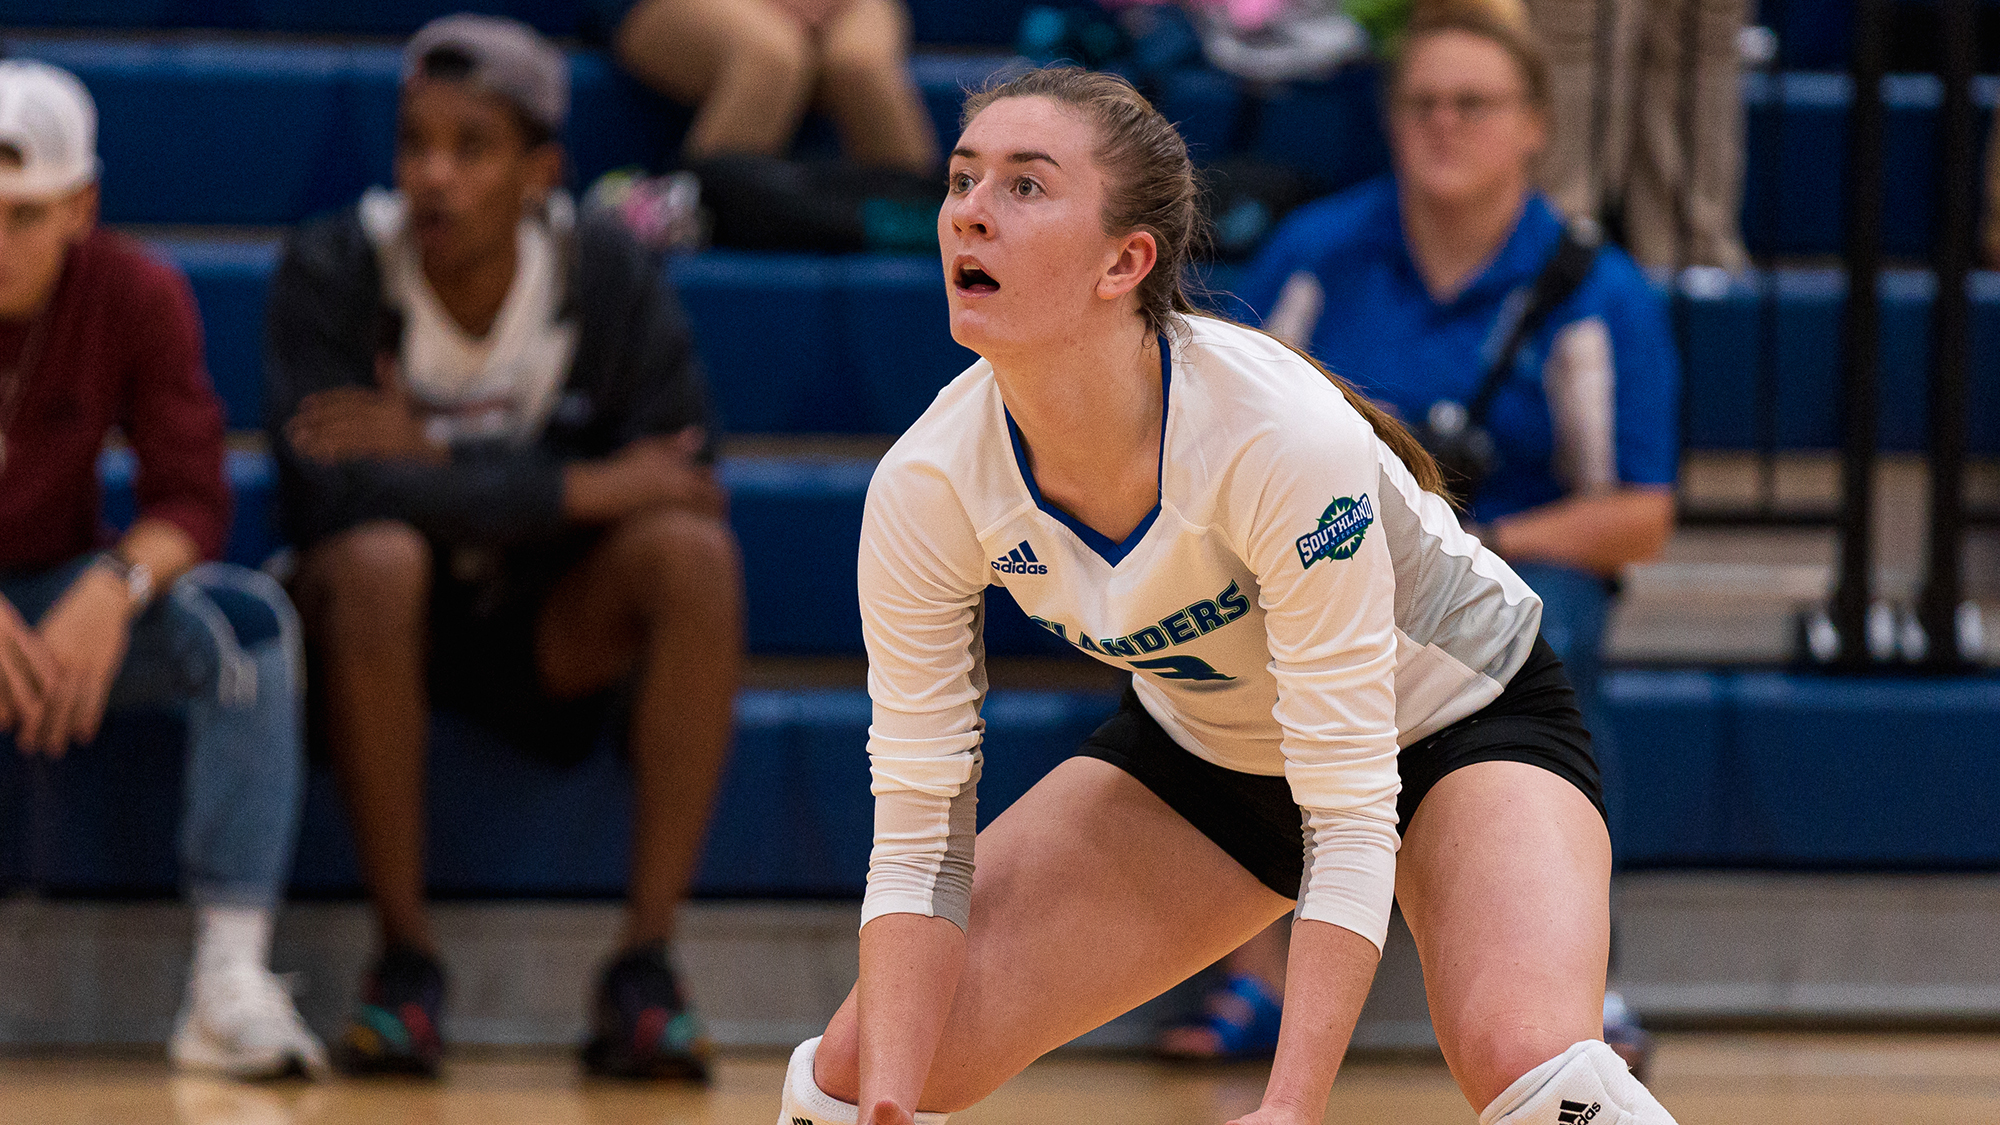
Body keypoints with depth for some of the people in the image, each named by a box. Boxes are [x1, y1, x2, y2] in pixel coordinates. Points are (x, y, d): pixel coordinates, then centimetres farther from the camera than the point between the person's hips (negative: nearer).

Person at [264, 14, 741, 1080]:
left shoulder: (608, 274, -9)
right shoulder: (331, 271, -15)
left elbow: (682, 479, -19)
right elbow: (332, 492, -29)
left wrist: (437, 457, -25)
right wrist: (584, 488, -26)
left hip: (550, 627, 2)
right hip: (387, 622, -2)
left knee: (695, 553, -27)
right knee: (379, 557, -36)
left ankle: (644, 964, -25)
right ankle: (405, 960, -24)